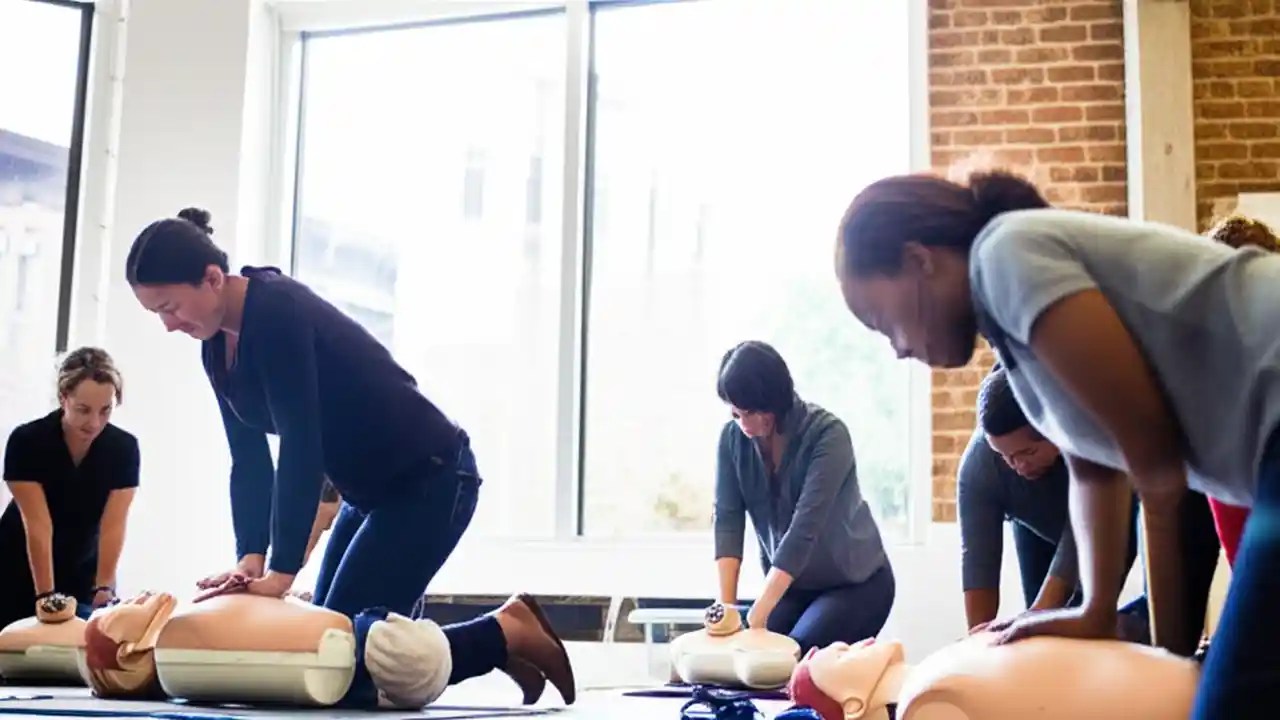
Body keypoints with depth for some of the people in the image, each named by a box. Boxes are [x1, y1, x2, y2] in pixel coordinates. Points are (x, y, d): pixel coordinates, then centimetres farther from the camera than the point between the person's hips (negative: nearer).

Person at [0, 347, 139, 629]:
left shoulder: (125, 448, -16)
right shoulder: (26, 441, -22)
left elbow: (113, 526, -19)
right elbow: (37, 525, -26)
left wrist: (104, 588, -28)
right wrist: (46, 595, -29)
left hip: (82, 575, 2)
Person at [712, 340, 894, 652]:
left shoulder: (828, 434, -25)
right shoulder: (733, 438, -10)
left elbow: (805, 527, -33)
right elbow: (727, 520, -12)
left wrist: (758, 614, -39)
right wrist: (726, 605, -22)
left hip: (856, 582, -4)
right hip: (789, 582, 5)